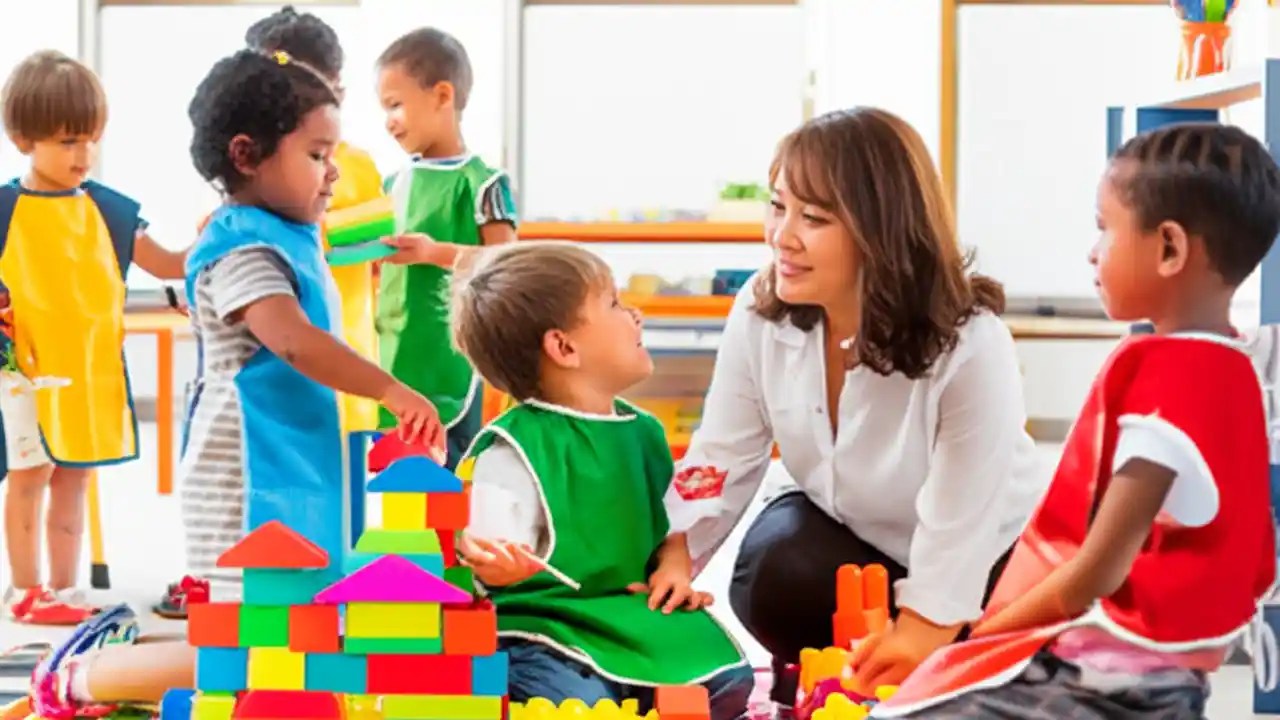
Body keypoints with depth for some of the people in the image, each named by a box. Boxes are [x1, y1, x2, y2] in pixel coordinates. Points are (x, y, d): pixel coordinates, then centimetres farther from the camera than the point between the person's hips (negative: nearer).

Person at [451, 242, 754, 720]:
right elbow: (491, 553, -23)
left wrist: (674, 565, 0)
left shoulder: (641, 432, 11)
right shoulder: (514, 449, -14)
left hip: (630, 614, 6)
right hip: (538, 630, -6)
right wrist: (492, 562, -48)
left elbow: (670, 523, 22)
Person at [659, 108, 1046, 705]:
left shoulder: (972, 347, -33)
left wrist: (911, 653, -30)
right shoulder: (761, 313, -18)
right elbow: (719, 463, -12)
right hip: (848, 535, 3)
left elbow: (955, 540, -30)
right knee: (775, 575, -28)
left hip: (989, 571, -3)